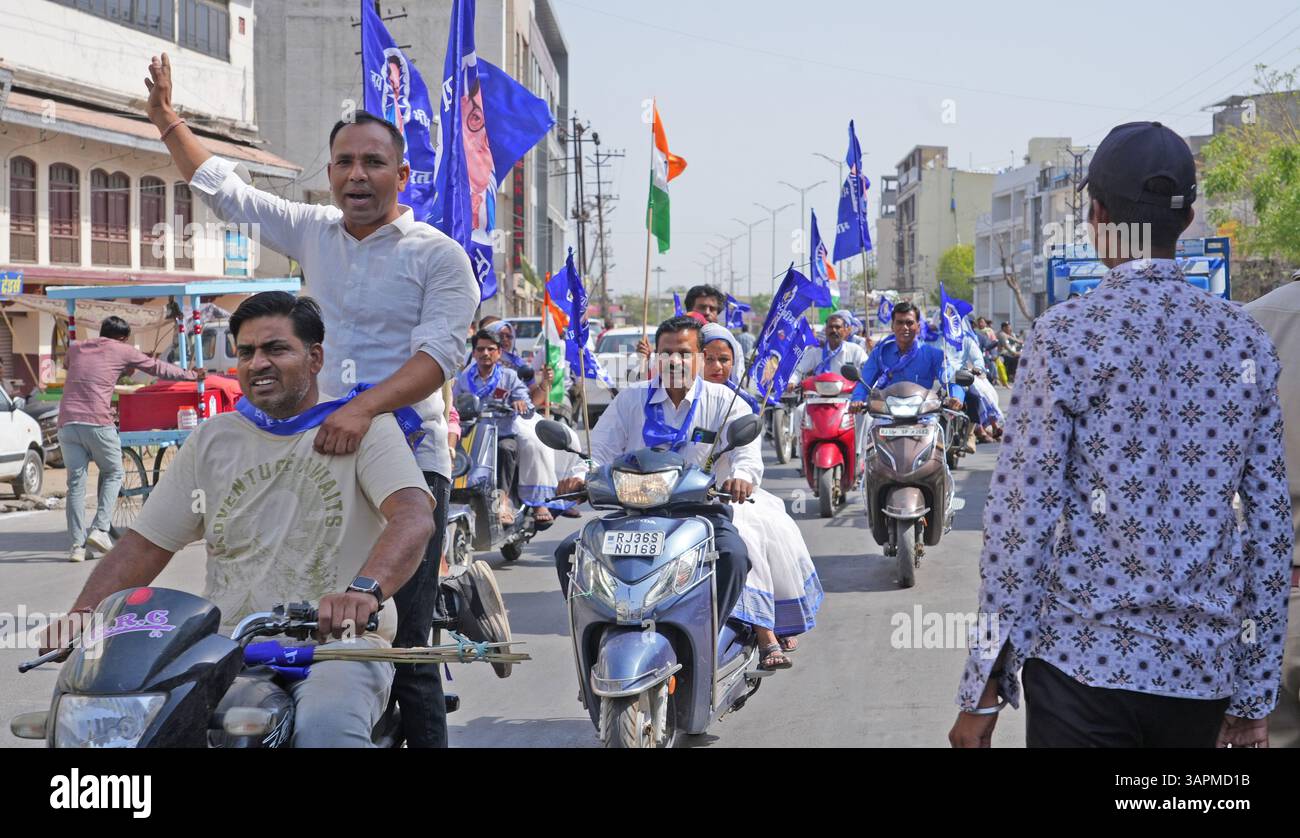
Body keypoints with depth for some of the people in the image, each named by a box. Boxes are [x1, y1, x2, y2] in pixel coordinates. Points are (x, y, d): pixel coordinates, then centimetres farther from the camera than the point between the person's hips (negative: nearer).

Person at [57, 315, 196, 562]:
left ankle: (77, 544, -1)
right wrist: (191, 375, 34)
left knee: (76, 483, 6)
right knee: (112, 474, 14)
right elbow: (157, 368, 20)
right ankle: (99, 529, -1)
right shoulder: (122, 351, 10)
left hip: (67, 423, 4)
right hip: (97, 423, -4)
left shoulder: (75, 348, 22)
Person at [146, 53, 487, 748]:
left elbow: (439, 353, -15)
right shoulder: (314, 232, 14)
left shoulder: (439, 256, -3)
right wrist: (165, 118, 15)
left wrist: (363, 408, -30)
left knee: (403, 649, -10)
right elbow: (225, 191, 23)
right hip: (321, 453, 6)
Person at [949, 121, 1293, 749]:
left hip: (1084, 661, -4)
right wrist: (1256, 695, 11)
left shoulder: (1066, 335, -8)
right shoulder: (1247, 341, 3)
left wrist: (982, 689, -5)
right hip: (1205, 670, 4)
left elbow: (1022, 515, -11)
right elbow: (1272, 524, 4)